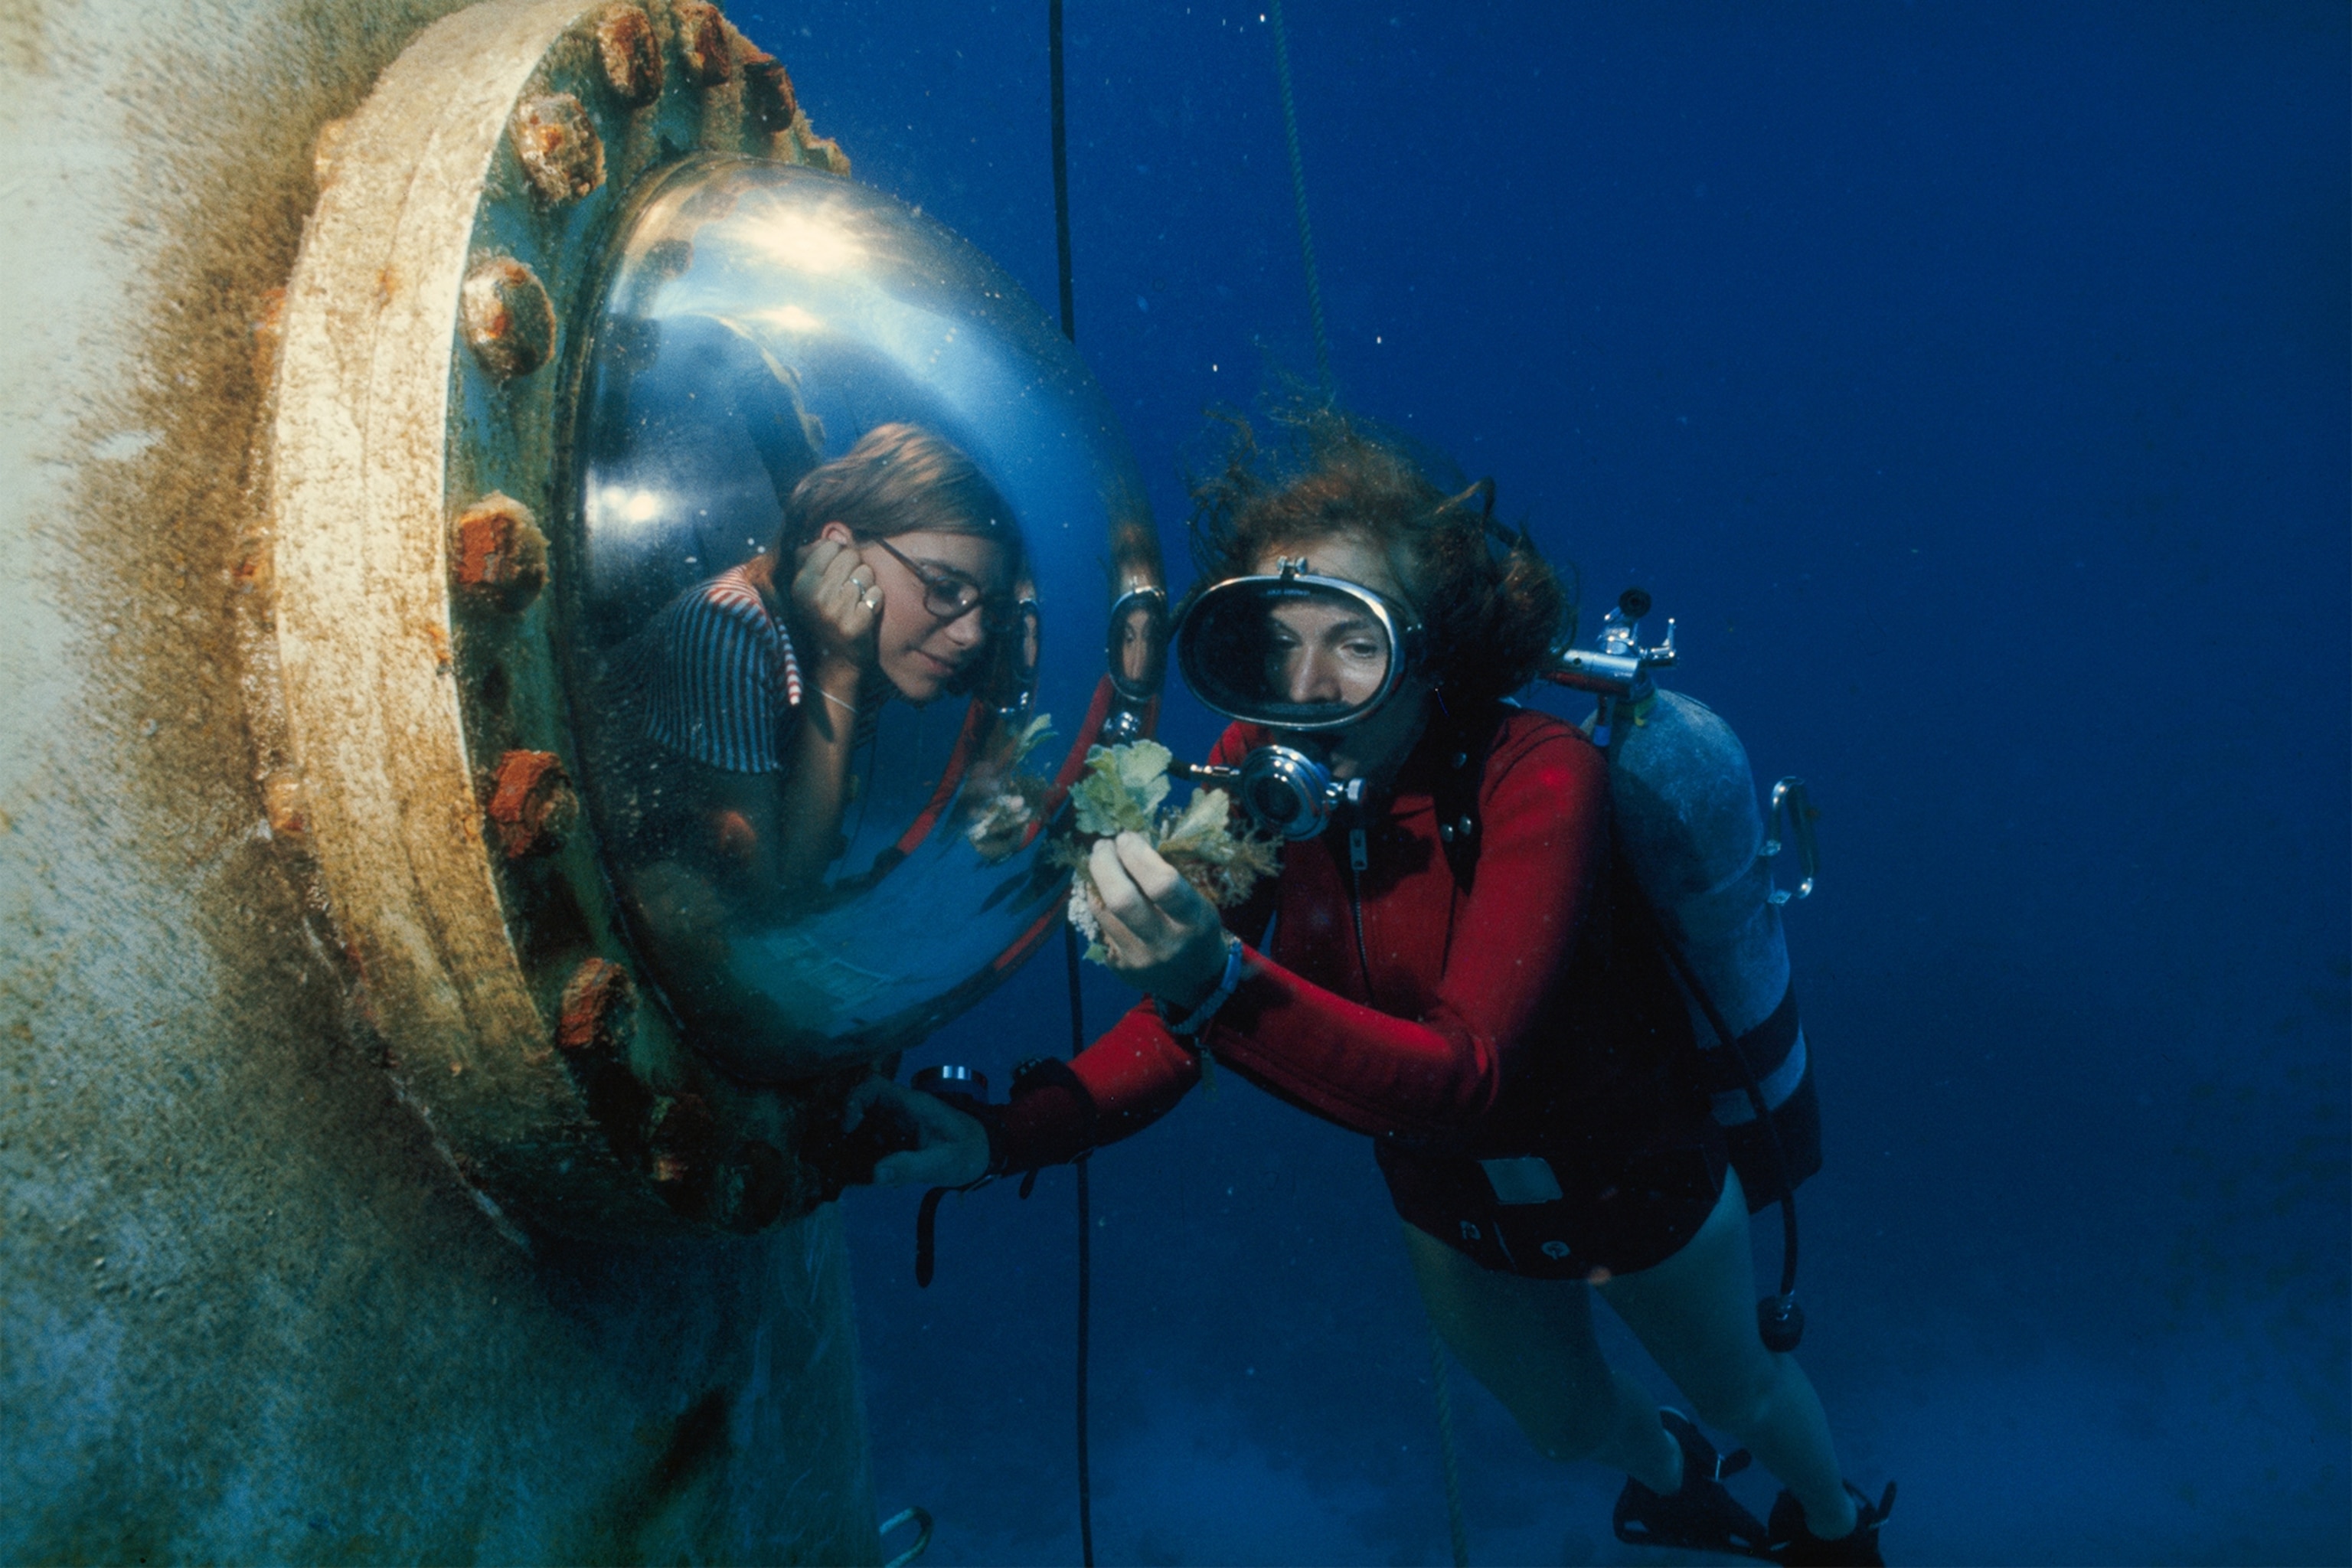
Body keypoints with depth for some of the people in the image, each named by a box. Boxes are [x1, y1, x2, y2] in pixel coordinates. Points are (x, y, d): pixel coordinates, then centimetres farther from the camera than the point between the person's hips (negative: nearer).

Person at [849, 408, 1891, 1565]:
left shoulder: (1535, 775, -38)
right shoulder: (1254, 768, -23)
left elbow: (1467, 1074, -47)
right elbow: (1184, 1017, -22)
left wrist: (1219, 980, -61)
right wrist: (1001, 1138, -38)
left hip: (1634, 1167, -4)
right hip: (1448, 1200, 4)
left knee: (1738, 1390, 27)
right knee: (1565, 1425, 30)